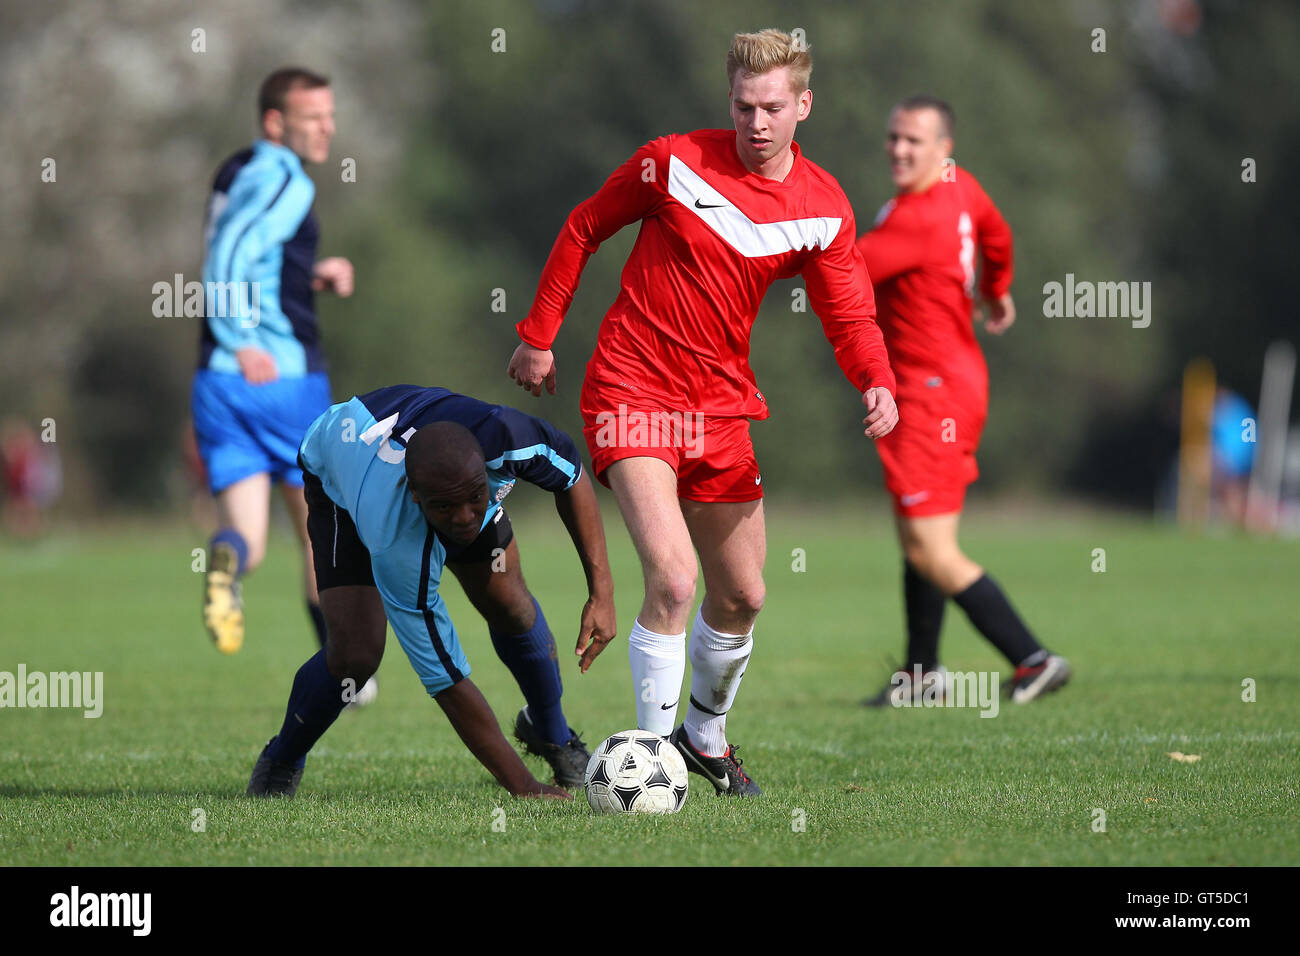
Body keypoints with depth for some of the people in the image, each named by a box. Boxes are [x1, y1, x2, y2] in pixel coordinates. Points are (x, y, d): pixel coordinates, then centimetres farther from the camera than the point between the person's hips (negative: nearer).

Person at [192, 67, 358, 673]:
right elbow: (228, 256, -22)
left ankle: (227, 561, -36)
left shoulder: (236, 172, 17)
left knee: (247, 538, -1)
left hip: (217, 380, 6)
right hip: (285, 374, -6)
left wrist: (312, 277, 20)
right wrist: (242, 343, -20)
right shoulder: (286, 180, -10)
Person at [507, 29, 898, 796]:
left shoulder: (824, 208, 0)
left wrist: (878, 383, -21)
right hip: (633, 389, -5)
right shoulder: (675, 162, -10)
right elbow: (584, 230, 3)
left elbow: (850, 314, 0)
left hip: (721, 405, 5)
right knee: (673, 576, -21)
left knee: (742, 596, 14)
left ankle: (707, 735, 39)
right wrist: (539, 335, 4)